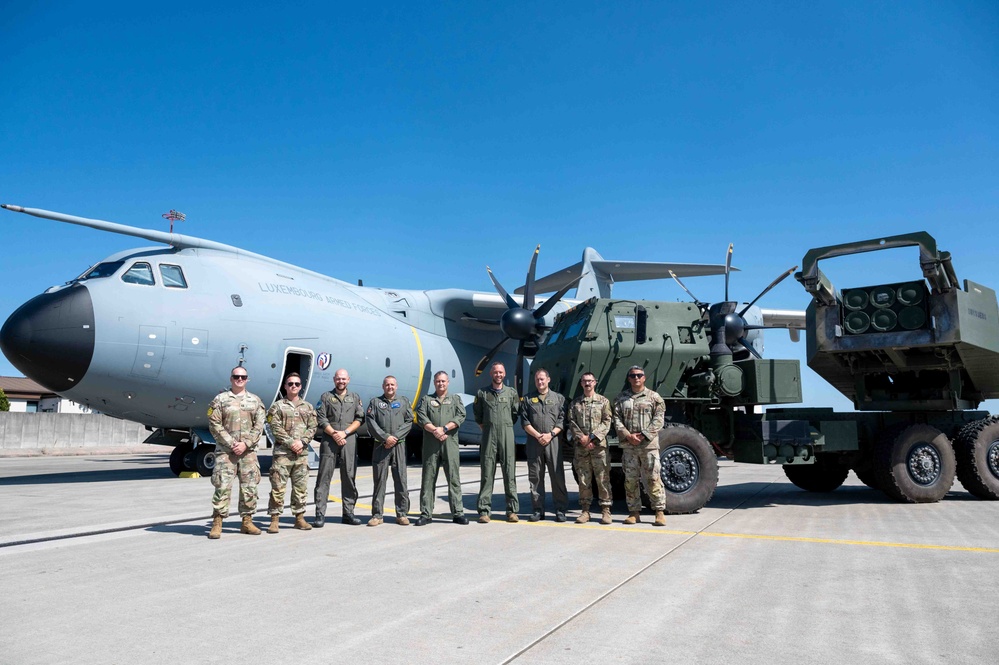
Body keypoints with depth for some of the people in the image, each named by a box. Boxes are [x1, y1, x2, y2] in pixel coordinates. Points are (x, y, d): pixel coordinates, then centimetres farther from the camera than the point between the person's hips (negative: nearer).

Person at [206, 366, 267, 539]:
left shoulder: (255, 400, 10)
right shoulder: (220, 399, 4)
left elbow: (259, 426, 4)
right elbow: (214, 425, -3)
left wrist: (245, 443, -9)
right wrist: (231, 443, -11)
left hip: (248, 451, 3)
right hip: (225, 451, -3)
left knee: (249, 487, 5)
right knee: (222, 486, -7)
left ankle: (247, 521, 16)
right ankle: (217, 523, 0)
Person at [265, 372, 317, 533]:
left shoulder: (308, 407, 14)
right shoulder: (277, 406, 4)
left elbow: (312, 427, 6)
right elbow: (276, 429, -6)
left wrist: (302, 442, -10)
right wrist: (291, 443, -14)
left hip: (302, 453, 3)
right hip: (282, 452, -3)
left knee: (301, 487, 8)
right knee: (278, 486, -4)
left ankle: (299, 517, 17)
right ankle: (274, 519, 2)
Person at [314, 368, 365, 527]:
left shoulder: (355, 398, 15)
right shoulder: (326, 397, 10)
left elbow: (359, 419, 6)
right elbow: (321, 419, 0)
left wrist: (344, 432, -8)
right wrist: (333, 434, -11)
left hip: (349, 441, 2)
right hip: (329, 440, -2)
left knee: (349, 477, 4)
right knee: (324, 477, -4)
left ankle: (348, 513, 11)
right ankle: (320, 514, -1)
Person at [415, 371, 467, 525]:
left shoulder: (455, 399, 16)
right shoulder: (426, 399, 15)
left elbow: (460, 416, 0)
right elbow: (421, 417, 0)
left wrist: (444, 429, -12)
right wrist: (434, 430, -15)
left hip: (450, 443, 0)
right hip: (430, 443, 0)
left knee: (454, 478, -1)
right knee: (428, 478, 2)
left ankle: (458, 513, 3)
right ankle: (426, 514, 7)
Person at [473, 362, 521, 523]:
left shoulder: (512, 393, 9)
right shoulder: (482, 393, 9)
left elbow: (516, 413, 13)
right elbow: (477, 415, 14)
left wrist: (506, 426, 9)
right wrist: (485, 428, 10)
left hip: (507, 435, 0)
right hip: (488, 436, 0)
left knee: (509, 473, 0)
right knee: (487, 473, 0)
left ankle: (512, 510, 5)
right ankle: (484, 511, 3)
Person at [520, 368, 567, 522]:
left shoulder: (559, 398, 12)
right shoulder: (528, 399, 14)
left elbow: (562, 421, 4)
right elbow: (525, 422, 5)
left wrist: (550, 434, -10)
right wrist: (538, 435, -7)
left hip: (553, 441, -1)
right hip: (533, 442, 1)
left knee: (558, 475, -3)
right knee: (535, 476, 3)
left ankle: (560, 510, 4)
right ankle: (538, 509, 10)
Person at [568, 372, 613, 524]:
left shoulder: (603, 401, 7)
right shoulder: (575, 403, 13)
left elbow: (607, 422, -1)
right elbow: (572, 423, 6)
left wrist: (593, 437, -11)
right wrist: (581, 437, -10)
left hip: (599, 445, -2)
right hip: (581, 447, 2)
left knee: (603, 479, -3)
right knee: (583, 479, 5)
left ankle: (606, 510, 4)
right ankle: (585, 510, 12)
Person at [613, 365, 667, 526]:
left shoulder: (654, 397, 5)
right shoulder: (621, 398, 12)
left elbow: (659, 419, -3)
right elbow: (617, 419, 5)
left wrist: (644, 435, -13)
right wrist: (628, 436, -10)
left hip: (649, 444, -3)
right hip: (628, 446, 3)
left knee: (653, 478, -3)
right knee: (630, 480, 6)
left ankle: (659, 511, 5)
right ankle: (634, 512, 14)